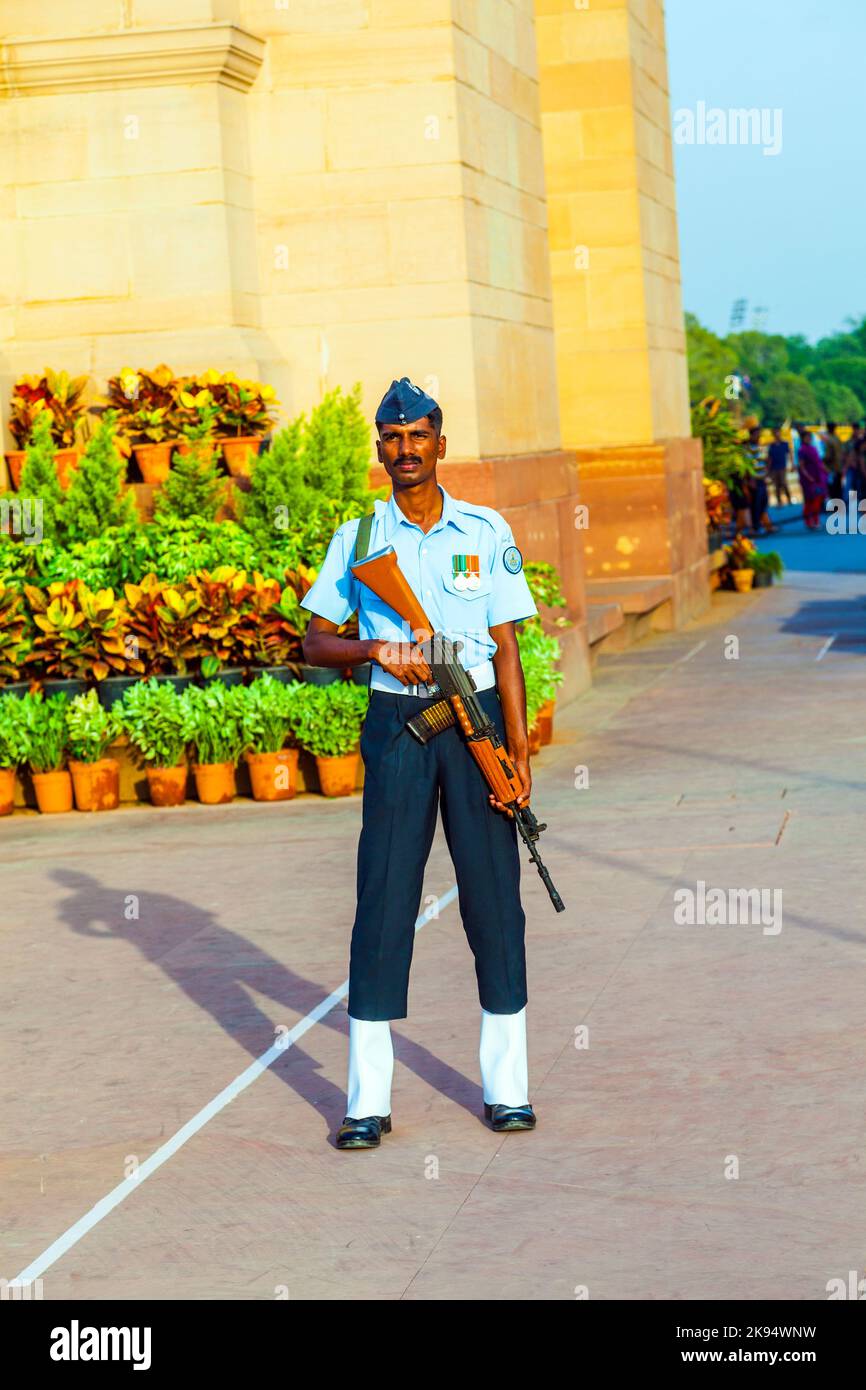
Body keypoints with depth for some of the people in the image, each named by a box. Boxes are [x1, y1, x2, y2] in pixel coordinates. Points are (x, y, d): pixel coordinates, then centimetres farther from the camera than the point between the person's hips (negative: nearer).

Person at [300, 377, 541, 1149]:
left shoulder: (486, 530, 5)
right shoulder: (357, 537, 6)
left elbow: (506, 648, 2)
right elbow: (315, 642, 5)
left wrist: (519, 746, -6)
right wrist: (377, 649, -15)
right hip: (396, 725, 0)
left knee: (494, 895, 1)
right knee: (382, 897, -2)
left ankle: (507, 1087, 10)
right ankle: (367, 1100, 2)